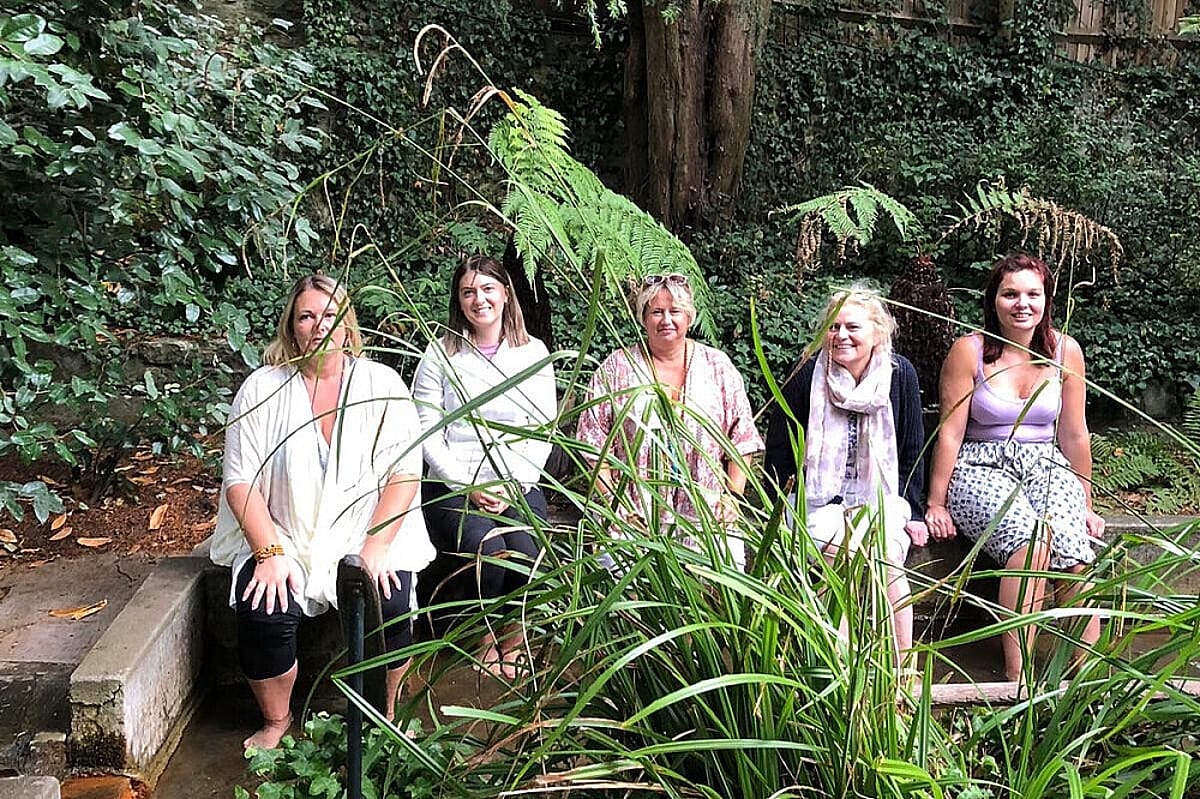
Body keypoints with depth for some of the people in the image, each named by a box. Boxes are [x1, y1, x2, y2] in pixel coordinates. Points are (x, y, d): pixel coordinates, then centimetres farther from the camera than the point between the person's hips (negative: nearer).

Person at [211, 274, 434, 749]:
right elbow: (240, 482, -3)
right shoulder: (262, 389, 1)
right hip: (282, 539, 0)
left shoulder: (382, 385, 1)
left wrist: (376, 546, -15)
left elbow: (405, 473, -4)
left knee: (389, 603, -25)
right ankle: (275, 721, 3)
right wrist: (270, 553, -15)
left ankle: (384, 714, 2)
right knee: (263, 612, -25)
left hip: (365, 537, 0)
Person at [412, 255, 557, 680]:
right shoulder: (441, 352, 5)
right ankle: (486, 643, -1)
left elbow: (541, 432, 5)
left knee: (527, 553, -26)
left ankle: (512, 645, 2)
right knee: (488, 550, -28)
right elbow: (427, 430, 0)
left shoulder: (533, 353, 9)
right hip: (453, 482, -1)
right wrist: (469, 487, -10)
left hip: (517, 483, 1)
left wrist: (512, 486, -8)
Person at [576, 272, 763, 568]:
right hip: (635, 519, -1)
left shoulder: (718, 367, 13)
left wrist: (733, 497, 2)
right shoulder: (616, 369, 9)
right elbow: (595, 446, 6)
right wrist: (613, 502, -3)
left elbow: (742, 440, 12)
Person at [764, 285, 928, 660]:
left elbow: (912, 452, 8)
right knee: (845, 553, -28)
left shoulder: (900, 375, -2)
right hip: (819, 498, -1)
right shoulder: (808, 375, -9)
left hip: (880, 498, 2)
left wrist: (913, 513, 5)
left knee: (890, 557, -25)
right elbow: (779, 453, -1)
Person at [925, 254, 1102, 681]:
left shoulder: (1065, 351, 6)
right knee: (1030, 538, -33)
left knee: (1075, 550, -27)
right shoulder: (969, 351, -4)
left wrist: (1086, 502, 16)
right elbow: (950, 432, -4)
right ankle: (1016, 675, -29)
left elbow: (1074, 434, 12)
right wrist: (936, 504, -4)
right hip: (982, 468, -3)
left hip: (1046, 466, 3)